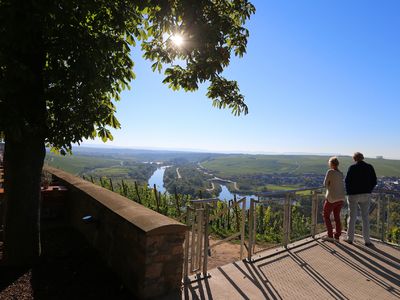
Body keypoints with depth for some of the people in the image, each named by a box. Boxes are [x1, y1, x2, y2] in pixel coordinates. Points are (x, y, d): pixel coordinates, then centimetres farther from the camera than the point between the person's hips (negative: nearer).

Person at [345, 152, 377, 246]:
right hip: (366, 195, 3)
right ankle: (367, 240, 13)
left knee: (352, 217, 7)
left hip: (353, 195, -3)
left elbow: (347, 181, -11)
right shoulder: (369, 167, 0)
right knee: (365, 218, 11)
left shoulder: (352, 168, -11)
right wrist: (368, 191, 14)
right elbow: (374, 182, 2)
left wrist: (348, 192, 4)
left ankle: (350, 238, 16)